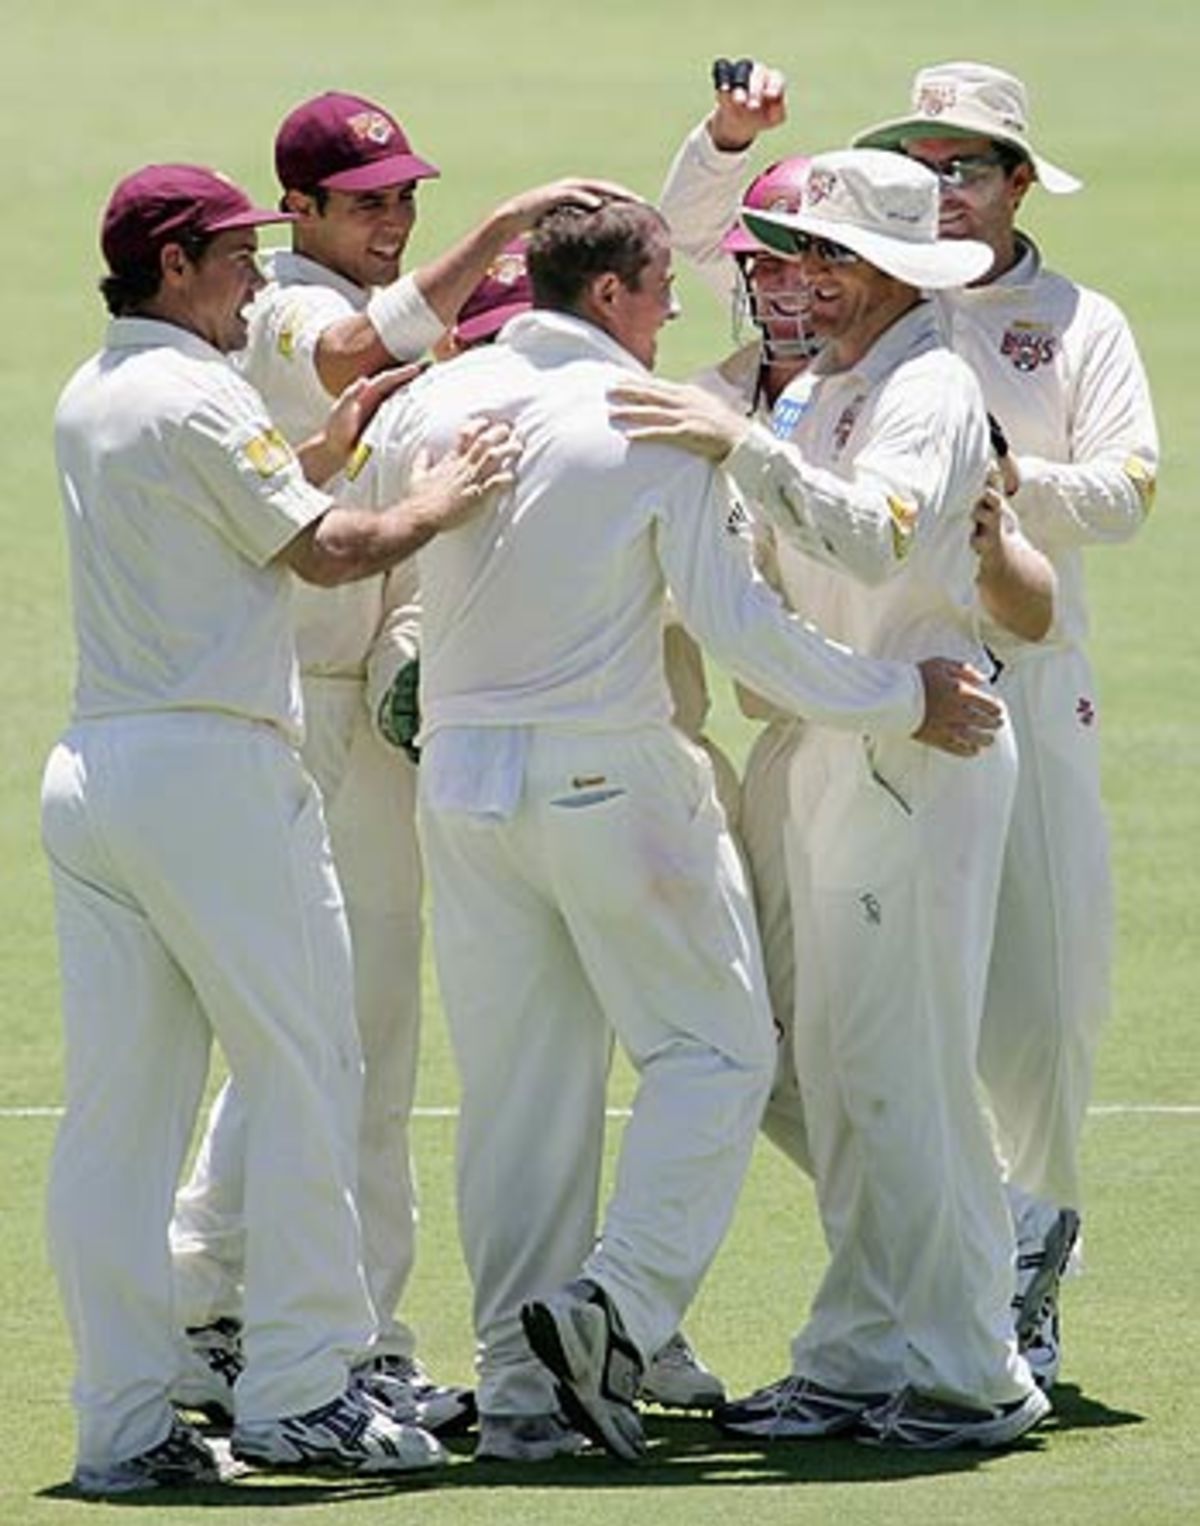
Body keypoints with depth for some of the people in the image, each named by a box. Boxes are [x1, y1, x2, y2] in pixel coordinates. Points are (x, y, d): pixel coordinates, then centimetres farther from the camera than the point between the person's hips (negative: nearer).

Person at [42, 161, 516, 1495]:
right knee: (304, 1073, -1)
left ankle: (123, 1423, 4)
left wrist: (329, 447, 22)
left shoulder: (86, 401, 16)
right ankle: (296, 1392, -3)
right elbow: (323, 551, -9)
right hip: (212, 771, -8)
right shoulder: (198, 398, -10)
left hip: (89, 770, 8)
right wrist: (439, 499, 5)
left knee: (115, 1103, 5)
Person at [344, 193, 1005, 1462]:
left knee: (514, 1079, 10)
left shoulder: (431, 405, 4)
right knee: (714, 1049, 5)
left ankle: (516, 1380, 8)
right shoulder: (655, 428, -10)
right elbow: (737, 623, -11)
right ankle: (617, 1302, -14)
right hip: (609, 782, -5)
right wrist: (904, 702, -2)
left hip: (461, 777, 5)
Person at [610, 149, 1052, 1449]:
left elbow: (875, 538, -28)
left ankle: (970, 1373, -5)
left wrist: (742, 448, -34)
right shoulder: (813, 394, 17)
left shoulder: (932, 389, -11)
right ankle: (859, 1360, 13)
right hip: (829, 755, 9)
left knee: (902, 1062, -10)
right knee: (836, 1063, 9)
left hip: (921, 749, -9)